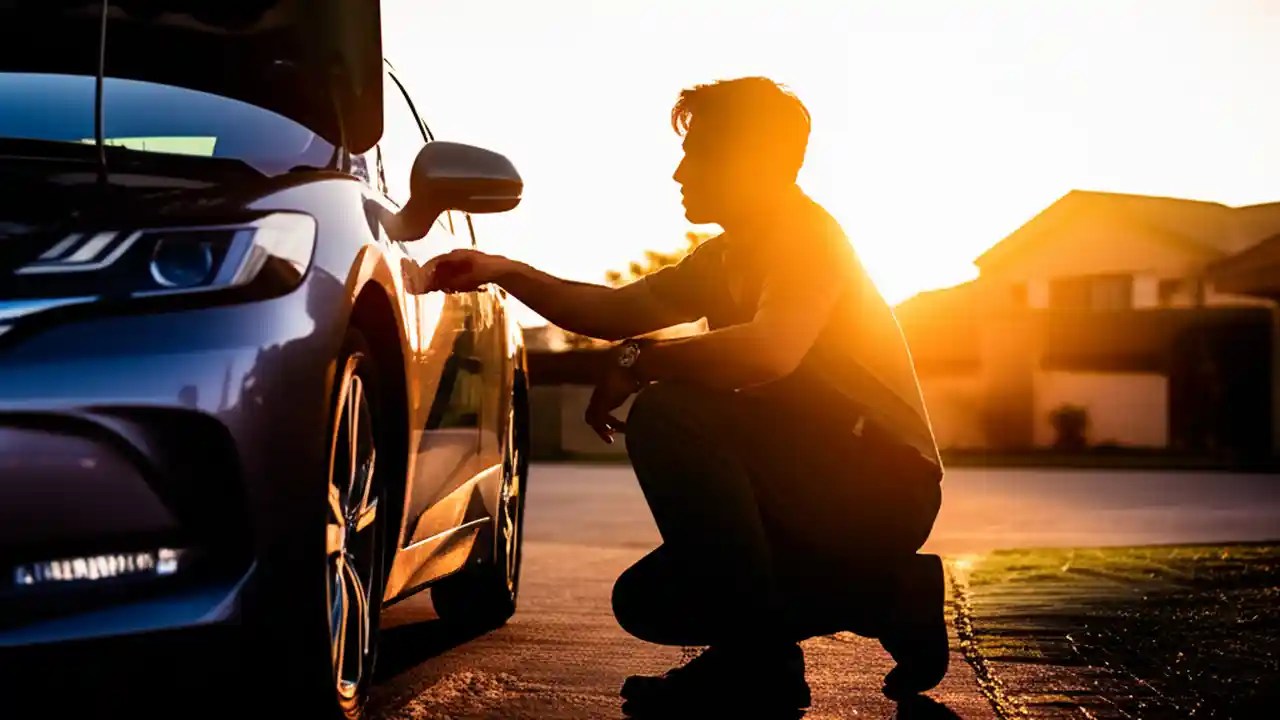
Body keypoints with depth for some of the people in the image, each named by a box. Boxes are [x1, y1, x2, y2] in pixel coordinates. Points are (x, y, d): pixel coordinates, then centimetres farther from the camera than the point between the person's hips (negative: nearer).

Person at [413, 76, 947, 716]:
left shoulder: (809, 233, -13)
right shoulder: (725, 259, 16)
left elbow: (771, 350, -31)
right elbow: (615, 310, 15)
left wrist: (639, 361, -19)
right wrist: (504, 272, 3)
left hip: (881, 487, -10)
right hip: (809, 495, 10)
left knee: (667, 413, -25)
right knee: (645, 601, 9)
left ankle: (756, 660, -19)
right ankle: (893, 597, 11)